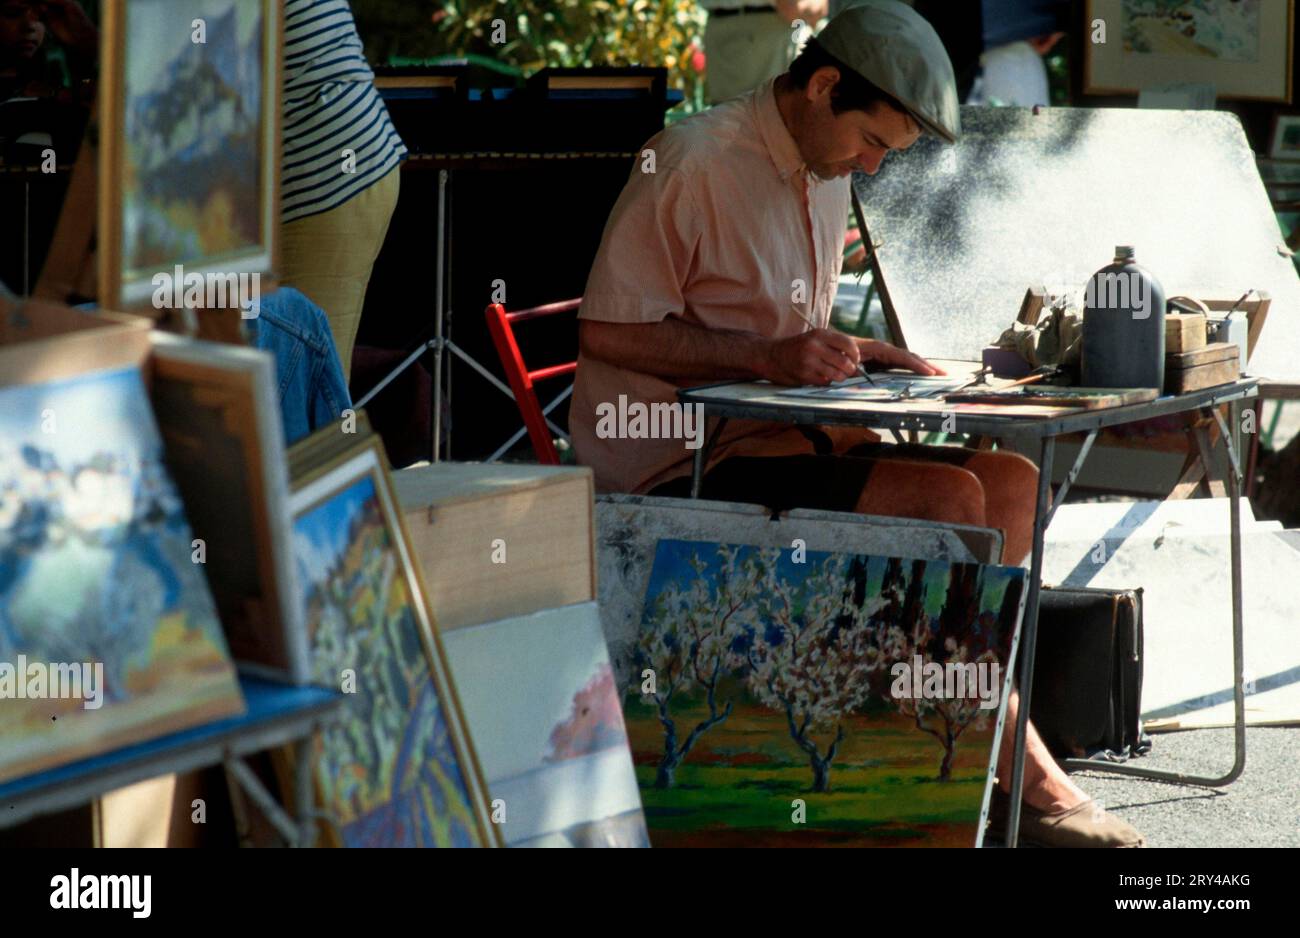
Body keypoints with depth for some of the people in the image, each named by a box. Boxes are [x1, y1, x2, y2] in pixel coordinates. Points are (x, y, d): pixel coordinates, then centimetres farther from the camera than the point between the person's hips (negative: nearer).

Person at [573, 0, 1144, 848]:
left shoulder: (827, 178, 17)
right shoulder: (696, 161, -13)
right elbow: (607, 332, -15)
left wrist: (848, 357, 4)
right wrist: (769, 357, -23)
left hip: (780, 439, 9)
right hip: (685, 464, -9)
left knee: (1011, 484, -8)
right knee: (946, 501, -23)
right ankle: (1023, 779, -15)